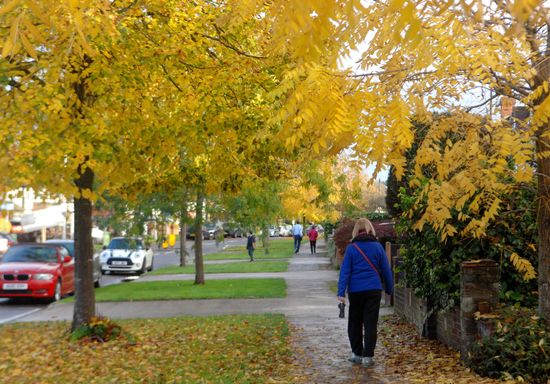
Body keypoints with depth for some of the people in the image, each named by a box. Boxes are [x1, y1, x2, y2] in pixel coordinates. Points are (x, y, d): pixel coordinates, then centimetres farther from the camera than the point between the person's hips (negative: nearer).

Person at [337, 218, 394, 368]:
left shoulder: (351, 248, -2)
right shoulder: (377, 247, 1)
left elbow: (345, 271, -6)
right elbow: (386, 269, 6)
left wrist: (341, 292, -7)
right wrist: (389, 289, 17)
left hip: (356, 291, 0)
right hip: (373, 290, 0)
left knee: (355, 322, 14)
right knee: (371, 323, 3)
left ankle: (357, 353, 21)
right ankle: (367, 356, 1)